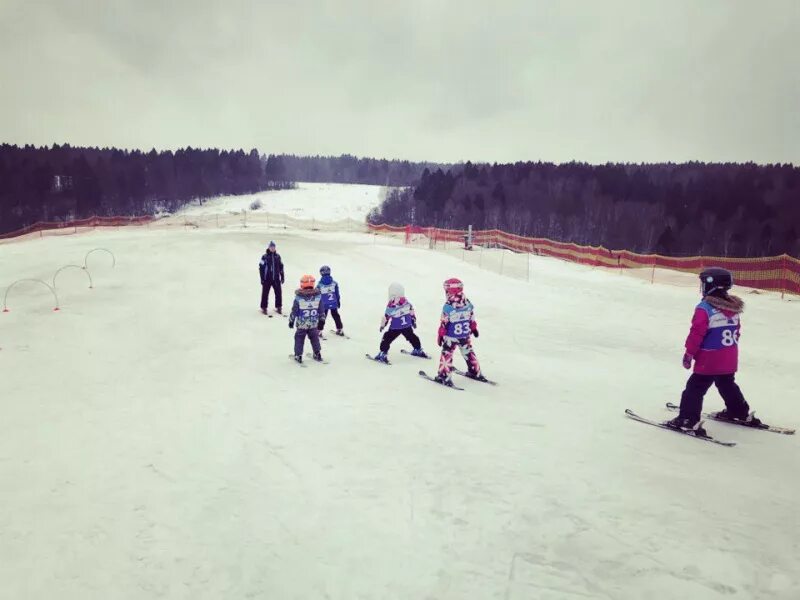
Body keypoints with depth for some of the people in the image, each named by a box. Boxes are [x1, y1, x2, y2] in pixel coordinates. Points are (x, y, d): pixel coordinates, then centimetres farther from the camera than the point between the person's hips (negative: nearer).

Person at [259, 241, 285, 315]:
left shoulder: (277, 256, 5)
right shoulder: (265, 257, -8)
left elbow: (281, 267, 12)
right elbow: (261, 268, -7)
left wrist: (282, 276, 11)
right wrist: (262, 278, -8)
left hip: (276, 278, 3)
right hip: (267, 279, -3)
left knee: (278, 293, 4)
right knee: (265, 293, 3)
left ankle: (278, 307, 17)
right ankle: (264, 308, 14)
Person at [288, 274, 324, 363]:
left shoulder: (298, 297, -13)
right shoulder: (318, 296, -6)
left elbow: (294, 311, -6)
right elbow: (321, 310, 3)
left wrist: (291, 321, 6)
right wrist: (322, 319, 16)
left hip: (301, 324, -2)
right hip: (314, 323, 2)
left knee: (299, 339, 11)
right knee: (314, 338, 18)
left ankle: (298, 355, 11)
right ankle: (318, 354, 22)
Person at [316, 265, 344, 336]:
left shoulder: (319, 285, -10)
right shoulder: (334, 283, -6)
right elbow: (337, 294, 2)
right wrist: (338, 302, 14)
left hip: (324, 304, -2)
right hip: (333, 303, 2)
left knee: (322, 317, 8)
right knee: (336, 316, 15)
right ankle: (340, 330, 20)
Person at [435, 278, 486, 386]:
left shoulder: (448, 307, -18)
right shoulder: (468, 304, -3)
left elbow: (443, 324, -13)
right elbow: (472, 319, 7)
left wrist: (440, 335, -3)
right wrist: (474, 329, 22)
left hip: (451, 336, -5)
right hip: (465, 335, 5)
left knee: (447, 354, 6)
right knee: (468, 353, 20)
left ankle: (444, 376, 6)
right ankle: (475, 372, 31)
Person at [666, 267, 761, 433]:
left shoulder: (705, 308, -18)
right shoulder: (734, 307, 4)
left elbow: (696, 334, -17)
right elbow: (736, 331, 14)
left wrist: (689, 354, -8)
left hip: (708, 361, -7)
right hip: (730, 360, 7)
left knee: (695, 389, -1)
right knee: (728, 386, 27)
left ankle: (688, 421, -4)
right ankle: (742, 414, 40)